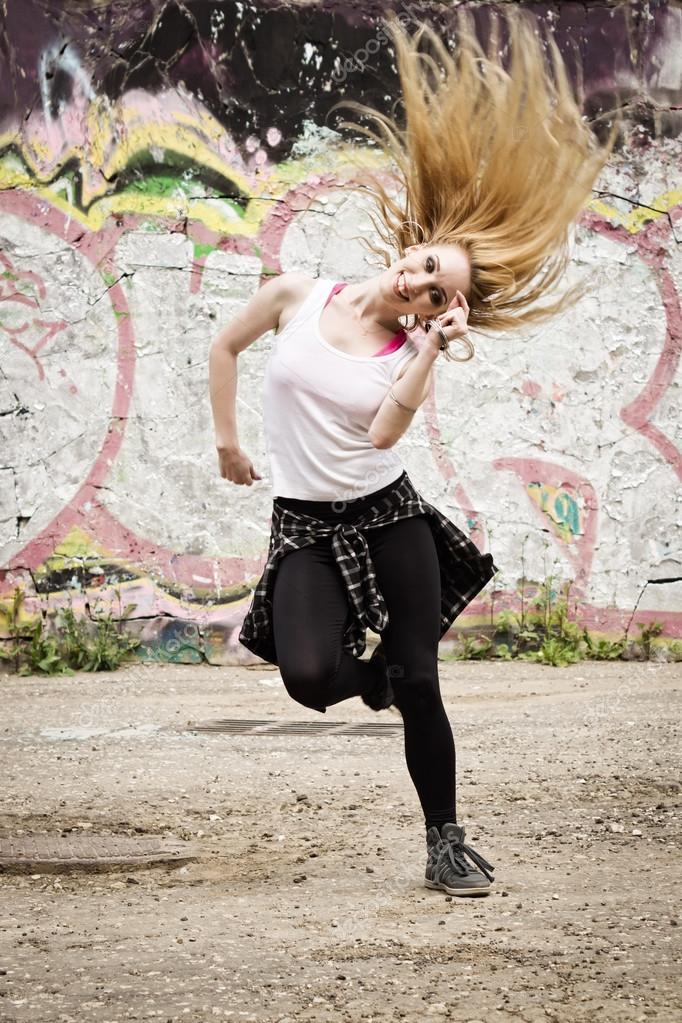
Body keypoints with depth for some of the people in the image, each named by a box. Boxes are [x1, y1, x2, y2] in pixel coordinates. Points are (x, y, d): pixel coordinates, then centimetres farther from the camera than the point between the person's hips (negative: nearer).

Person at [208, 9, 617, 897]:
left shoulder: (411, 350, -5)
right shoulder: (297, 296, -5)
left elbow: (382, 432, -23)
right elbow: (224, 347, 11)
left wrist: (432, 351, -24)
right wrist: (226, 439, 12)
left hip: (388, 516, 1)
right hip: (307, 525, -1)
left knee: (420, 687, -3)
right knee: (309, 678, -22)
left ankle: (446, 844, 13)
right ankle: (366, 674, 18)